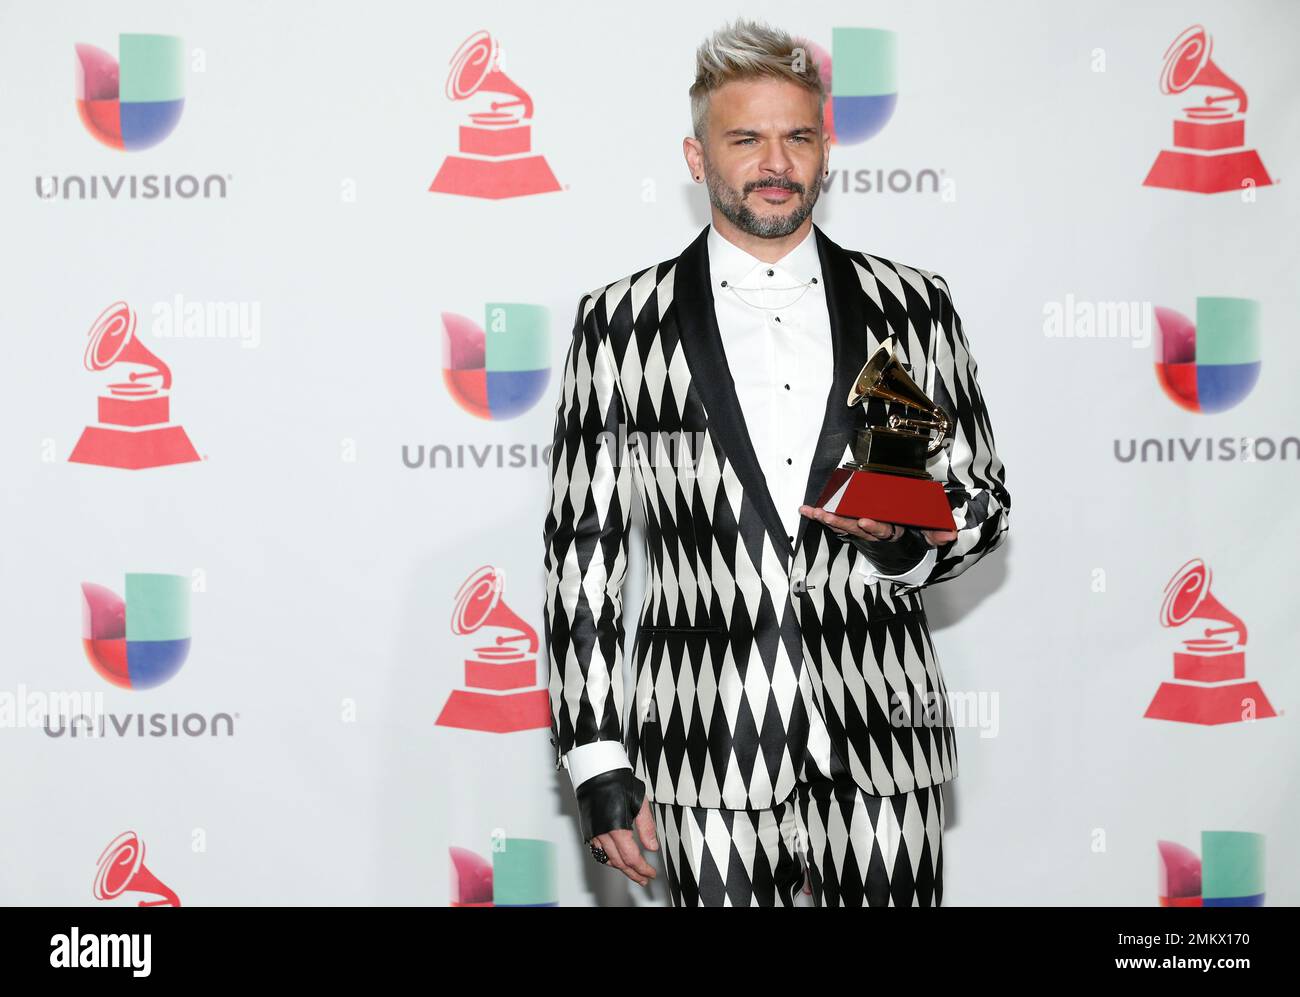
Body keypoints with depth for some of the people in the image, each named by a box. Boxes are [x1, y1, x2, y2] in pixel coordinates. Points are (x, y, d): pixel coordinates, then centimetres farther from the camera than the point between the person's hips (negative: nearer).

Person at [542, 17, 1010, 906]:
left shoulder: (913, 307, 7)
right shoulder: (622, 322, 4)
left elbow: (983, 499, 13)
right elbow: (583, 544, 3)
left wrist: (906, 539, -11)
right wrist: (595, 759, -3)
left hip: (886, 735, 1)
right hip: (706, 755, -1)